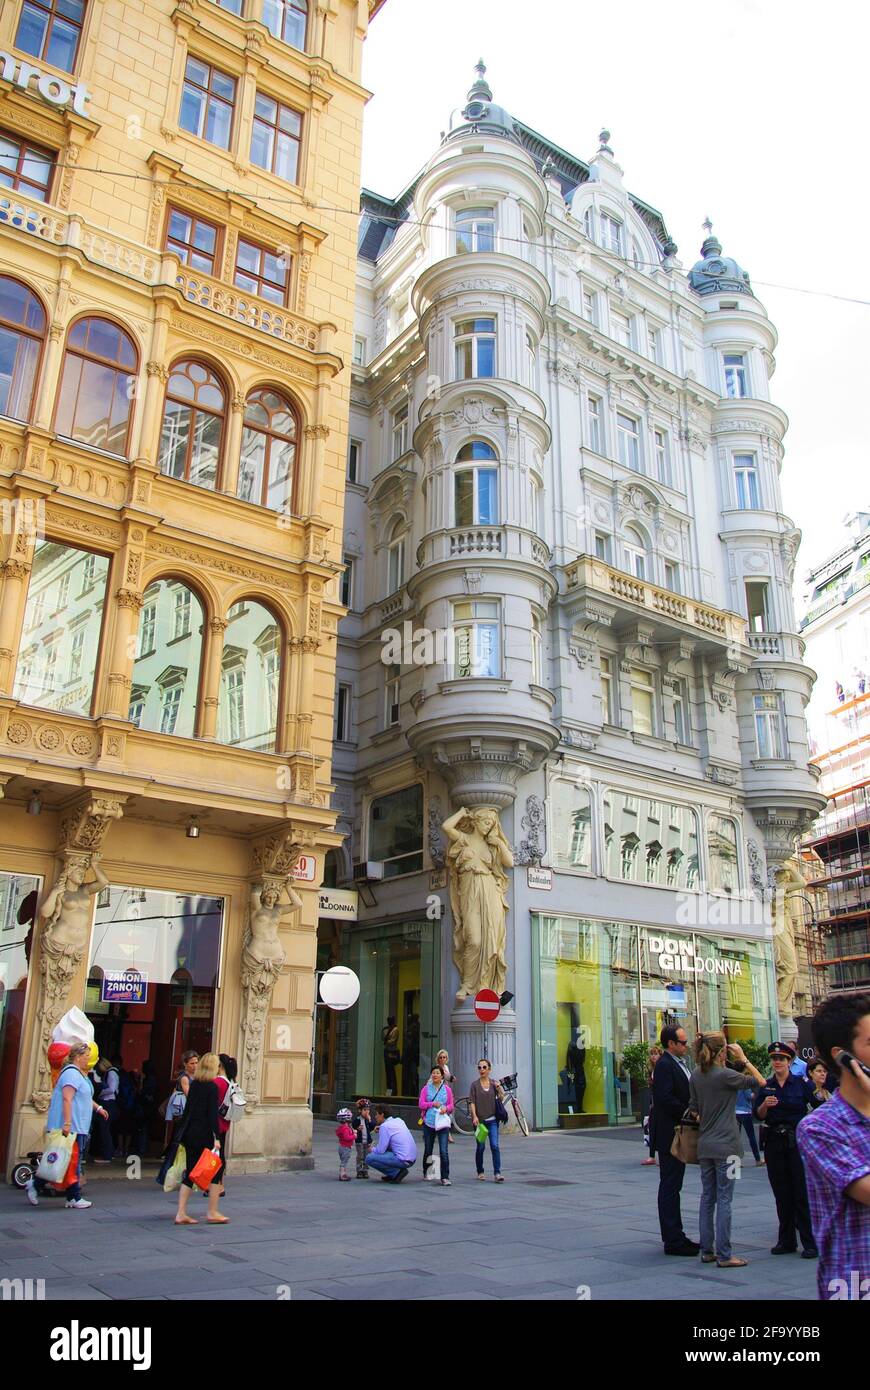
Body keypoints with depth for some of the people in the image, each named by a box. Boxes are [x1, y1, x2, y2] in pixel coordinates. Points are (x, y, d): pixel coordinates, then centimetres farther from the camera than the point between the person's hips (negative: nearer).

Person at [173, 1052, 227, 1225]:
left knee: (190, 1173, 10)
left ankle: (181, 1214, 7)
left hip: (190, 1133, 7)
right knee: (216, 1169, 7)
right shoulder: (212, 1087, -12)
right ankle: (212, 1212, 9)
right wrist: (216, 1138, -17)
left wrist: (184, 1131, 20)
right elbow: (213, 1114, -17)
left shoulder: (193, 1085, 8)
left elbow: (187, 1109, 13)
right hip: (203, 1133, -7)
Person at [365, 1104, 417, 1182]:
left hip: (403, 1160, -9)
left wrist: (372, 1150, 11)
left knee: (369, 1158, -7)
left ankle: (397, 1173, -4)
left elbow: (380, 1150, -9)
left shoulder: (385, 1126, -10)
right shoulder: (399, 1121, 13)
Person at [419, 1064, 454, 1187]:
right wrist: (433, 1104, -14)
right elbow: (421, 1105, -1)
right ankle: (426, 1173, 34)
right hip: (429, 1123, 1)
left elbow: (451, 1106, 8)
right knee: (428, 1150, 13)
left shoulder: (447, 1089, 6)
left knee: (443, 1151, -11)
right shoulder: (426, 1089, 4)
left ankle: (445, 1178, -7)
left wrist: (445, 1108, -13)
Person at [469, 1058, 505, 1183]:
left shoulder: (494, 1083, 5)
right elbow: (471, 1102, -3)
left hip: (492, 1119, 1)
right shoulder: (475, 1084, 1)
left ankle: (497, 1173, -8)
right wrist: (474, 1116, -15)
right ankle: (480, 1172, 22)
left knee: (495, 1146, -10)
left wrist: (499, 1089, -14)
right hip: (479, 1120, -1)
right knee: (480, 1147, 7)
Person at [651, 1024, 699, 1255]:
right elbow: (665, 1099, -25)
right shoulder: (664, 1065, -17)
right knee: (670, 1186, -2)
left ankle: (676, 1236, 24)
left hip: (679, 1134, 10)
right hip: (670, 1134, -10)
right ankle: (672, 1240, 4)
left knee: (672, 1186, 15)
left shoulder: (679, 1063, 14)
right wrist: (689, 1113, -16)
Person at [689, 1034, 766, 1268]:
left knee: (707, 1197, 12)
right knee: (724, 1199, -1)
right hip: (725, 1145, -6)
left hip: (705, 1145, 6)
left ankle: (707, 1250, 18)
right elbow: (760, 1081, -6)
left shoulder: (696, 1075, 4)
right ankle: (724, 1255, 2)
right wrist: (743, 1059, -1)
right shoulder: (725, 1075, -16)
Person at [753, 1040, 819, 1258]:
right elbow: (758, 1115, 5)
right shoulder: (766, 1086, 5)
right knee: (781, 1193, 9)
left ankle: (810, 1242, 6)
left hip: (797, 1141, -4)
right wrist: (765, 1105, -14)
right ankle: (786, 1241, 20)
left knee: (802, 1192, -3)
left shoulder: (802, 1083, -5)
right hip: (773, 1142, 4)